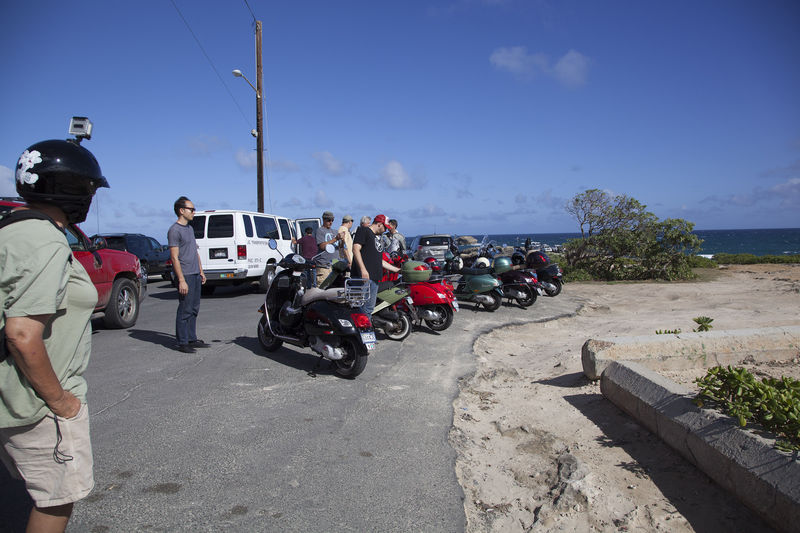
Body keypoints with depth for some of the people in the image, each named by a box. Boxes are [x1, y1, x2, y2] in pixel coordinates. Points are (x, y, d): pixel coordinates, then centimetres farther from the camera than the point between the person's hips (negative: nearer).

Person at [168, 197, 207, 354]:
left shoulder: (190, 228, 17)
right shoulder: (174, 230, -11)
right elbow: (174, 257, -15)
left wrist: (201, 271, 20)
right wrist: (181, 280, -19)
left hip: (195, 275, 9)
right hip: (185, 276, -9)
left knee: (194, 309, 12)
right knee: (185, 310, -5)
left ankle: (192, 339, 20)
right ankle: (182, 342, 1)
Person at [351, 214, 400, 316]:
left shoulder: (377, 237, 28)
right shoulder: (363, 230, 2)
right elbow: (355, 249, -12)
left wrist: (397, 270, 31)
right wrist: (363, 269, -21)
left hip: (374, 277, 9)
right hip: (363, 276, -9)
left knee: (370, 307, 6)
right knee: (366, 307, -15)